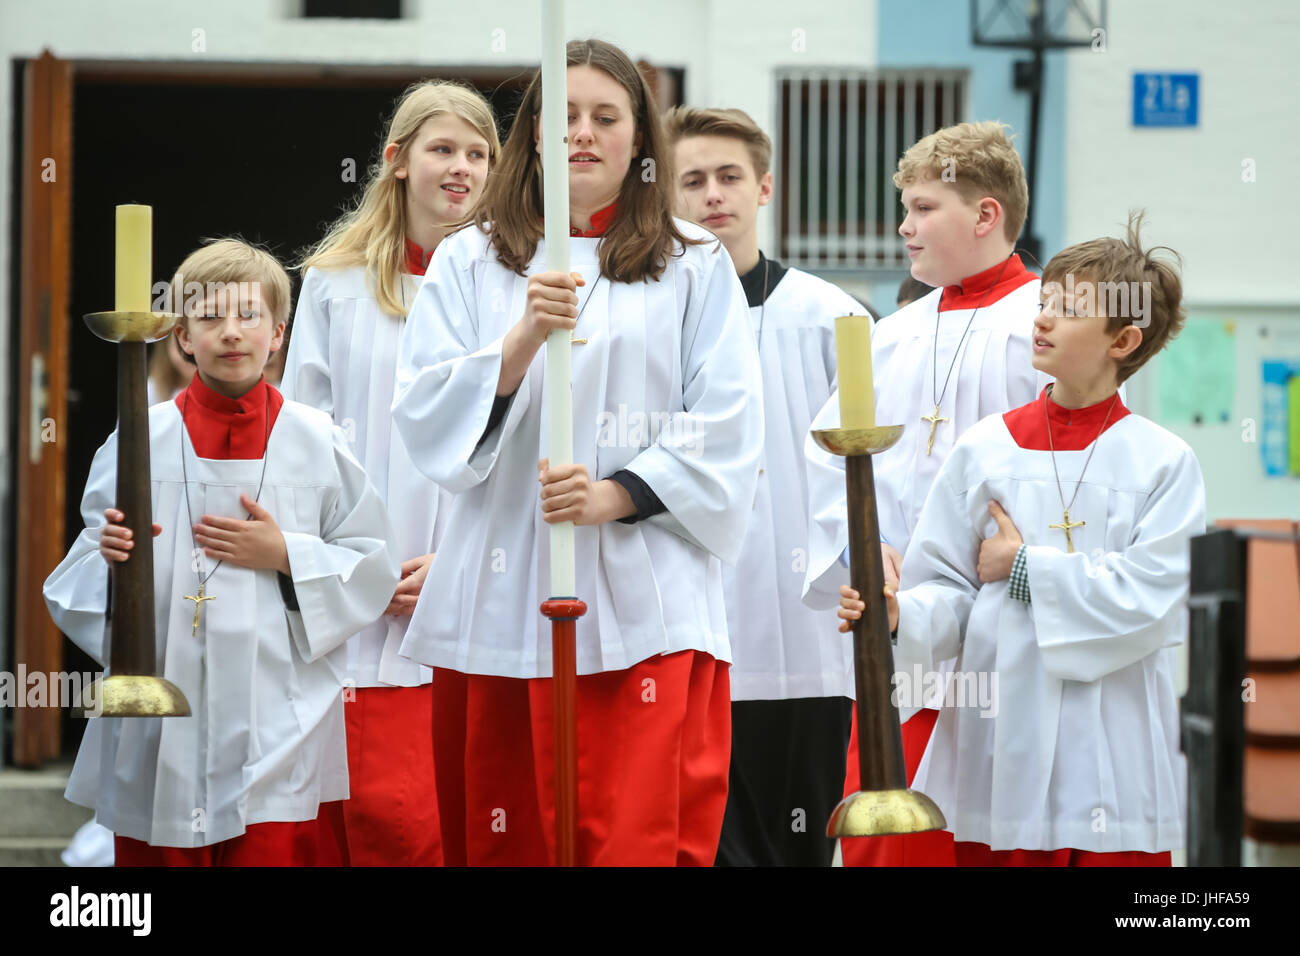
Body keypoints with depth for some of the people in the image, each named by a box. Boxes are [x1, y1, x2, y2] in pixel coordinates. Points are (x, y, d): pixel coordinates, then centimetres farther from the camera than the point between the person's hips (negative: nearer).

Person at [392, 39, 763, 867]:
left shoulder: (695, 266, 8)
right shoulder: (470, 262, 12)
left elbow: (726, 433, 1)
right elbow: (425, 417, 1)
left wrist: (614, 495, -13)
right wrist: (523, 340, -15)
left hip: (643, 604, -2)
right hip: (502, 602, 2)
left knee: (639, 839, -10)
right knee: (501, 840, 2)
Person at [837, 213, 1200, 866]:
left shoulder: (1164, 463, -1)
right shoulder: (984, 451, 6)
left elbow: (1146, 599, -11)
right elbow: (947, 588, 4)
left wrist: (1023, 568, -7)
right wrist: (900, 615, -18)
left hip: (1113, 756, -2)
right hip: (999, 744, 2)